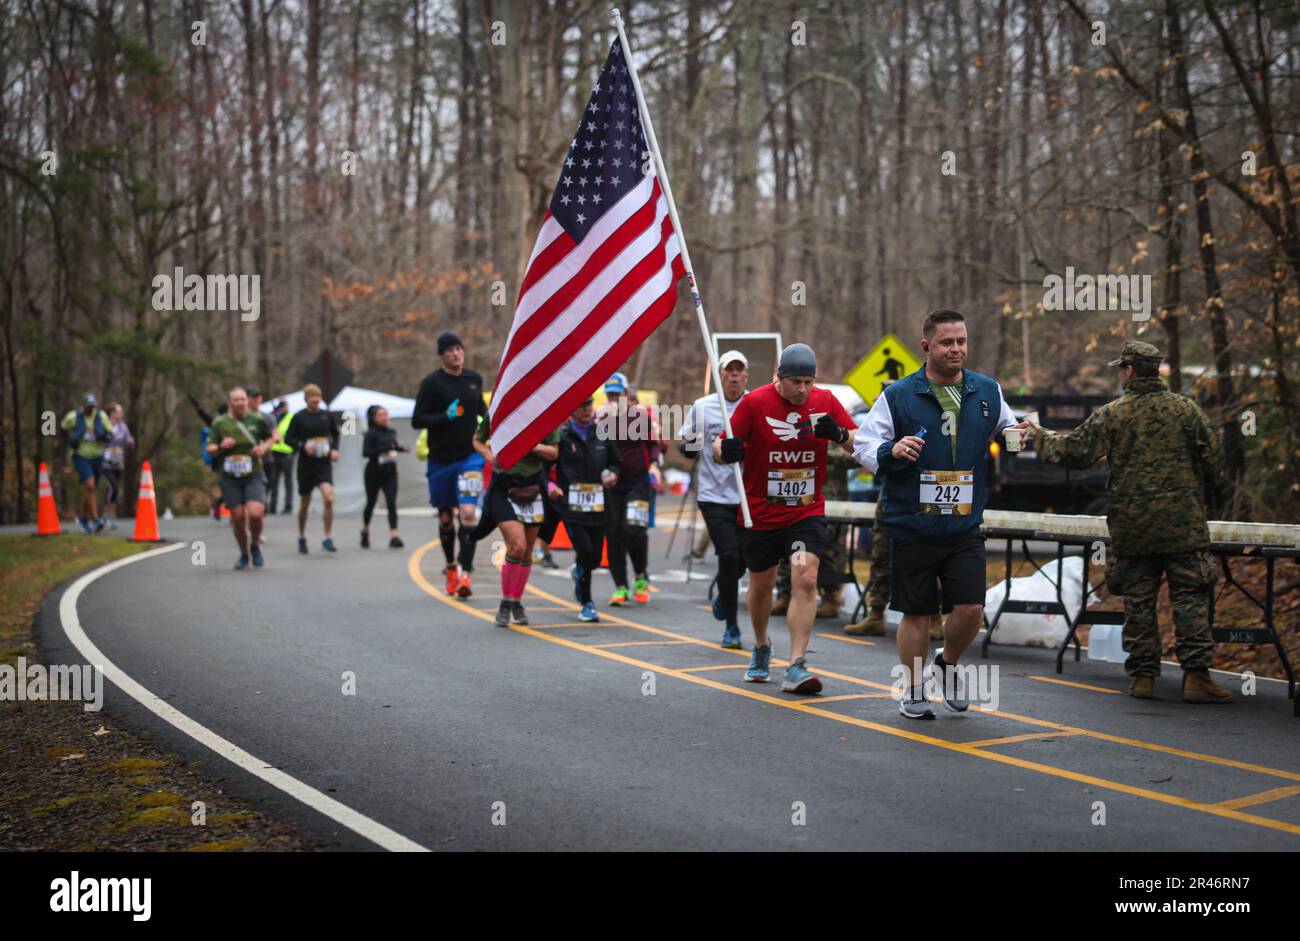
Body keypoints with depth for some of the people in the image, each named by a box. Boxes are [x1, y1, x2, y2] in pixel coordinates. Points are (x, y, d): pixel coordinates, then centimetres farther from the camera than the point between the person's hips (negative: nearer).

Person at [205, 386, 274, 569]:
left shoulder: (257, 419, 0)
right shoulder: (219, 422, 1)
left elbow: (270, 438, 16)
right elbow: (209, 449, 5)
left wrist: (263, 447, -5)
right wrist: (220, 446, -15)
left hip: (253, 475, -1)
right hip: (229, 477, 1)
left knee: (255, 513, -18)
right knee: (238, 518, -1)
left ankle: (255, 546, 11)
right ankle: (244, 555, 22)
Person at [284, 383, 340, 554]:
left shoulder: (326, 415, 4)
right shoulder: (299, 417, -4)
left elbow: (335, 433, 20)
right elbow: (288, 438, -2)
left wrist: (335, 449, 3)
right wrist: (303, 446, -18)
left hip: (324, 464, 1)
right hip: (306, 464, -1)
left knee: (329, 498, -18)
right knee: (305, 503, 10)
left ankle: (328, 539, -11)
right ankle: (302, 538, 30)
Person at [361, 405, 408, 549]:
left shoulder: (392, 431, 5)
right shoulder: (371, 434, -11)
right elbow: (365, 452, -20)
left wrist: (401, 449, 3)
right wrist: (383, 449, -29)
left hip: (390, 473, 3)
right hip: (374, 473, -3)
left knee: (392, 504, -11)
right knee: (371, 503, 13)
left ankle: (394, 536, -18)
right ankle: (365, 532, 37)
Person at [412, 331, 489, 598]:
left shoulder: (474, 379, 7)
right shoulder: (432, 383, -5)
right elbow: (417, 420, -8)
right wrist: (445, 416, -20)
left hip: (470, 456, 1)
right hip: (441, 459, -1)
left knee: (468, 513, -15)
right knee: (445, 517, 11)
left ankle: (465, 574, -18)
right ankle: (451, 566, 33)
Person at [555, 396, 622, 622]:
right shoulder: (561, 436, -3)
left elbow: (616, 462, 21)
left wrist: (613, 474, 0)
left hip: (598, 507, 4)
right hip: (571, 507, -4)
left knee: (596, 557, 6)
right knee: (586, 553, -12)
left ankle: (579, 572, 42)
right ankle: (586, 603, 6)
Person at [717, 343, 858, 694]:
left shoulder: (825, 401, -2)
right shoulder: (754, 402, -10)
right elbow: (721, 446, -9)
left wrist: (838, 434, -19)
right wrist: (726, 450, -33)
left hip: (808, 512, 0)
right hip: (760, 514, 0)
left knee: (805, 580, -17)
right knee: (761, 584, 14)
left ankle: (796, 667, -17)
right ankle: (761, 649, 42)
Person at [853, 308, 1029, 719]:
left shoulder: (987, 392, 7)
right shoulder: (897, 396, -2)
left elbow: (1007, 435, 23)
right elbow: (863, 444, -1)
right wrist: (891, 451, -22)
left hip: (965, 527, 2)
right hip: (912, 526, -2)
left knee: (971, 608, -5)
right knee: (917, 612, 5)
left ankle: (947, 664, 25)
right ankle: (913, 690, 22)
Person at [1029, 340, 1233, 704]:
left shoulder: (1111, 415, -1)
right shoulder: (1186, 409, 1)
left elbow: (1072, 451, 0)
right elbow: (1212, 459, 4)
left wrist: (1040, 437, 18)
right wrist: (1217, 496, 20)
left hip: (1131, 528, 0)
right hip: (1183, 525, 0)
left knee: (1138, 602, 8)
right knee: (1190, 598, 1)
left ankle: (1143, 676, 10)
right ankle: (1196, 675, -5)